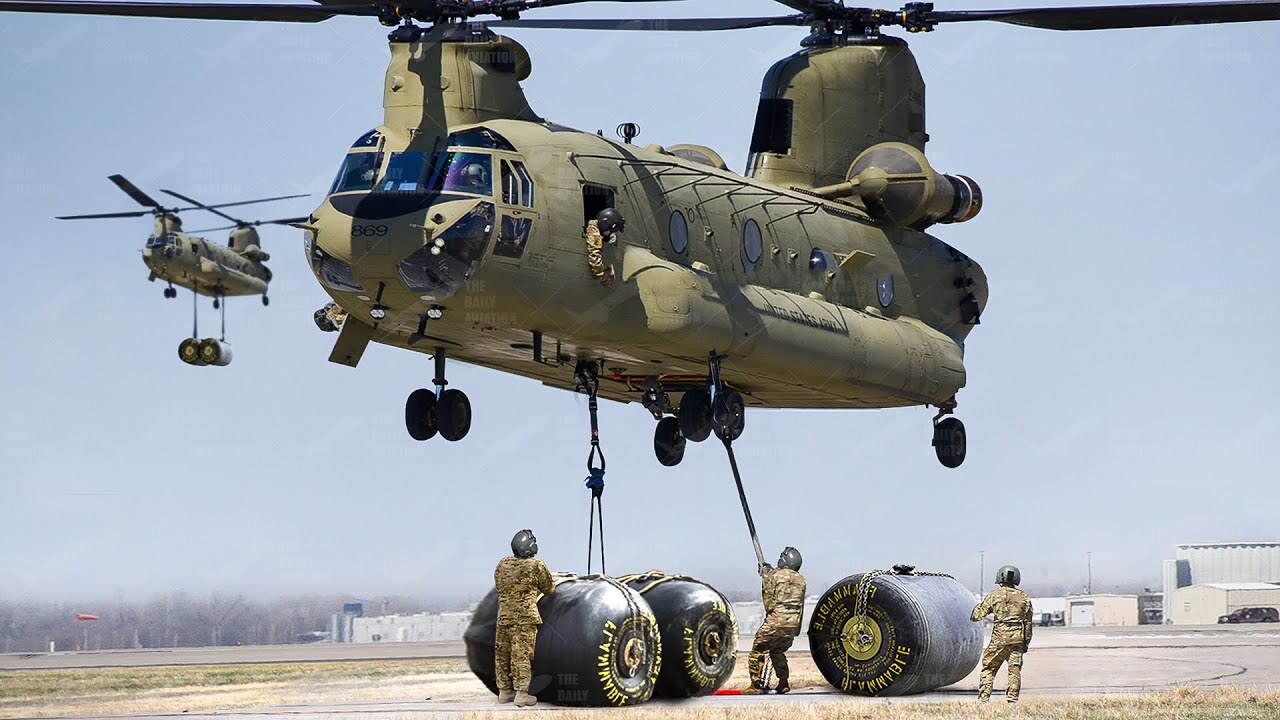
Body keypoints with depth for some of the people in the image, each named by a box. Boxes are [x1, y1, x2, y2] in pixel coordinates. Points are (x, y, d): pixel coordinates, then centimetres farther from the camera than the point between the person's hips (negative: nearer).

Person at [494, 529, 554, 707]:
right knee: (522, 654, -5)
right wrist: (535, 592, 25)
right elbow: (547, 588, 4)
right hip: (525, 616, -5)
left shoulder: (503, 564, 6)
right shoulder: (535, 565, -8)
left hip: (503, 614, 5)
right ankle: (521, 693, -7)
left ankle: (504, 691, 20)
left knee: (502, 653, 12)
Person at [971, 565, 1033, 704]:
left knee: (988, 668, 6)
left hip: (1000, 637, -2)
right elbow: (1028, 622, 11)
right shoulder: (1024, 598, 9)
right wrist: (1026, 642, 17)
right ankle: (1012, 699, 1)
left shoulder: (994, 595, 1)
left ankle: (983, 699, 0)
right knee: (1015, 670, 5)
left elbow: (977, 615, 3)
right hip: (1018, 637, 2)